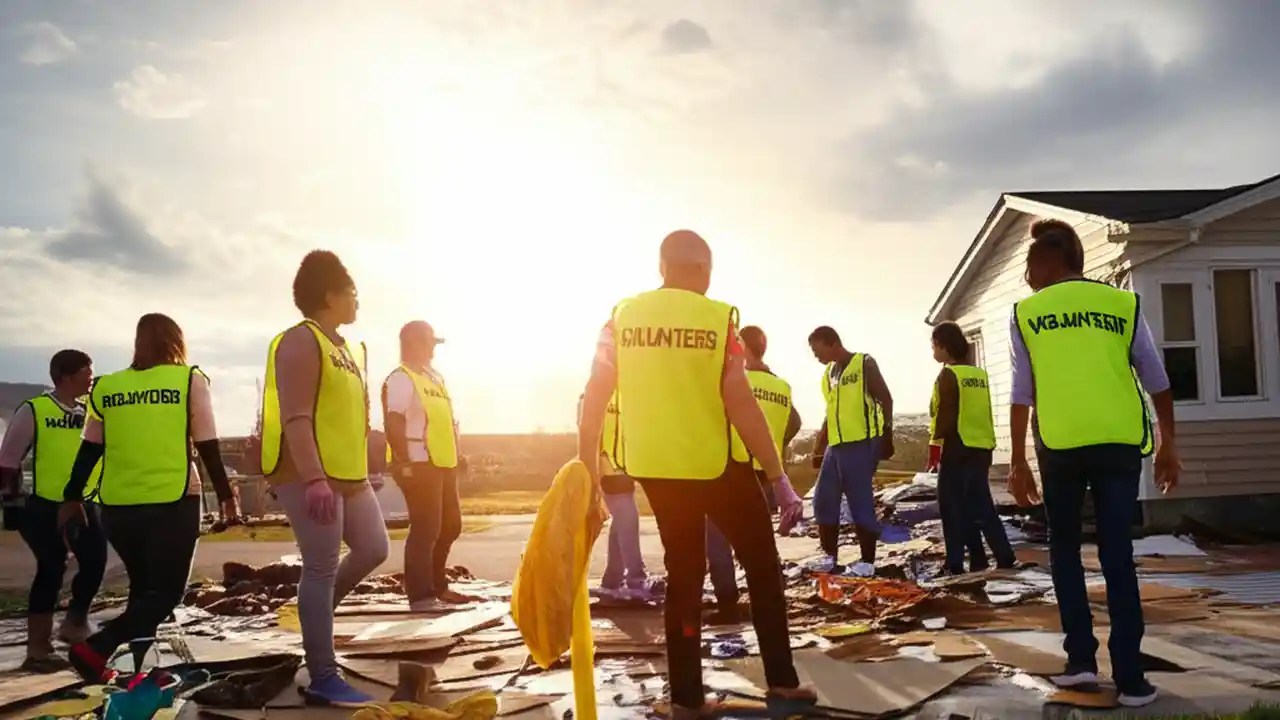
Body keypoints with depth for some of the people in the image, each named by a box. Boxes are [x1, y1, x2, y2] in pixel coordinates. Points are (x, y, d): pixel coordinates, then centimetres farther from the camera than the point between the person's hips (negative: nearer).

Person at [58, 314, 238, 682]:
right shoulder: (190, 379, -1)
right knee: (167, 591, 5)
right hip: (173, 502, -4)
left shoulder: (106, 387, 8)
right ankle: (97, 648, -13)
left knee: (143, 586, 20)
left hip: (117, 505, 4)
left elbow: (89, 451, 12)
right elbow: (208, 446, -1)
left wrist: (72, 499, 23)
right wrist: (226, 495, 8)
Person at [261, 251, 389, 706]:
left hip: (350, 476, 9)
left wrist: (355, 471, 26)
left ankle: (315, 614, 32)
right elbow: (297, 419, -20)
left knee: (374, 549, 11)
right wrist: (314, 479, -29)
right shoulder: (301, 342, -11)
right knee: (322, 569, -7)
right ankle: (323, 679, 0)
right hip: (310, 477, -9)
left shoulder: (346, 347, 18)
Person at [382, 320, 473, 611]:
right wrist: (406, 464, -23)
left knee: (450, 525, 15)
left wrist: (456, 454, 15)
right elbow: (394, 426, -19)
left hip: (443, 464, 10)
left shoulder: (434, 376, 18)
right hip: (420, 466, -10)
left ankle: (437, 586, 27)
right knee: (425, 529, -8)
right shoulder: (400, 379, -11)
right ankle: (421, 596, -2)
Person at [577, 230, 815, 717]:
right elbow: (741, 404, -14)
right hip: (716, 467, -3)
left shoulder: (622, 317, 0)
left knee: (683, 572, 17)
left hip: (655, 469, 4)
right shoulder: (717, 319, -9)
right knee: (762, 564, 15)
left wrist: (588, 475, 8)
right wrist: (780, 478, -9)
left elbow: (593, 401, 0)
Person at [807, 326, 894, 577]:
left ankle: (867, 562, 1)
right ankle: (830, 557, 17)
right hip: (835, 446, 8)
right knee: (823, 501, 7)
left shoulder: (864, 364, -3)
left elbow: (886, 400, -6)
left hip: (861, 443, -8)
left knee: (861, 504, -7)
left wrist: (887, 437, -13)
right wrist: (818, 448, 21)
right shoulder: (828, 374, 18)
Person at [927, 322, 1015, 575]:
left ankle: (956, 563, -1)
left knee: (953, 507, -1)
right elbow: (984, 412, 14)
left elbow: (946, 413, -15)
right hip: (982, 447, 7)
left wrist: (936, 438, -2)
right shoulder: (980, 374, 13)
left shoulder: (948, 375, -8)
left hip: (958, 448, -7)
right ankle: (1004, 557, 9)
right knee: (981, 505, 13)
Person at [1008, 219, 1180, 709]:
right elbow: (1157, 381, 9)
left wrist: (1018, 462, 7)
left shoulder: (1026, 314, 6)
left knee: (1065, 549, 16)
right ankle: (1130, 678, 5)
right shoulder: (1123, 304, 10)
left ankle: (1081, 659, 11)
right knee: (1118, 557, 5)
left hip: (1061, 445, -1)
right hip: (1120, 442, 1)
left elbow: (1021, 394, 3)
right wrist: (1168, 444, 18)